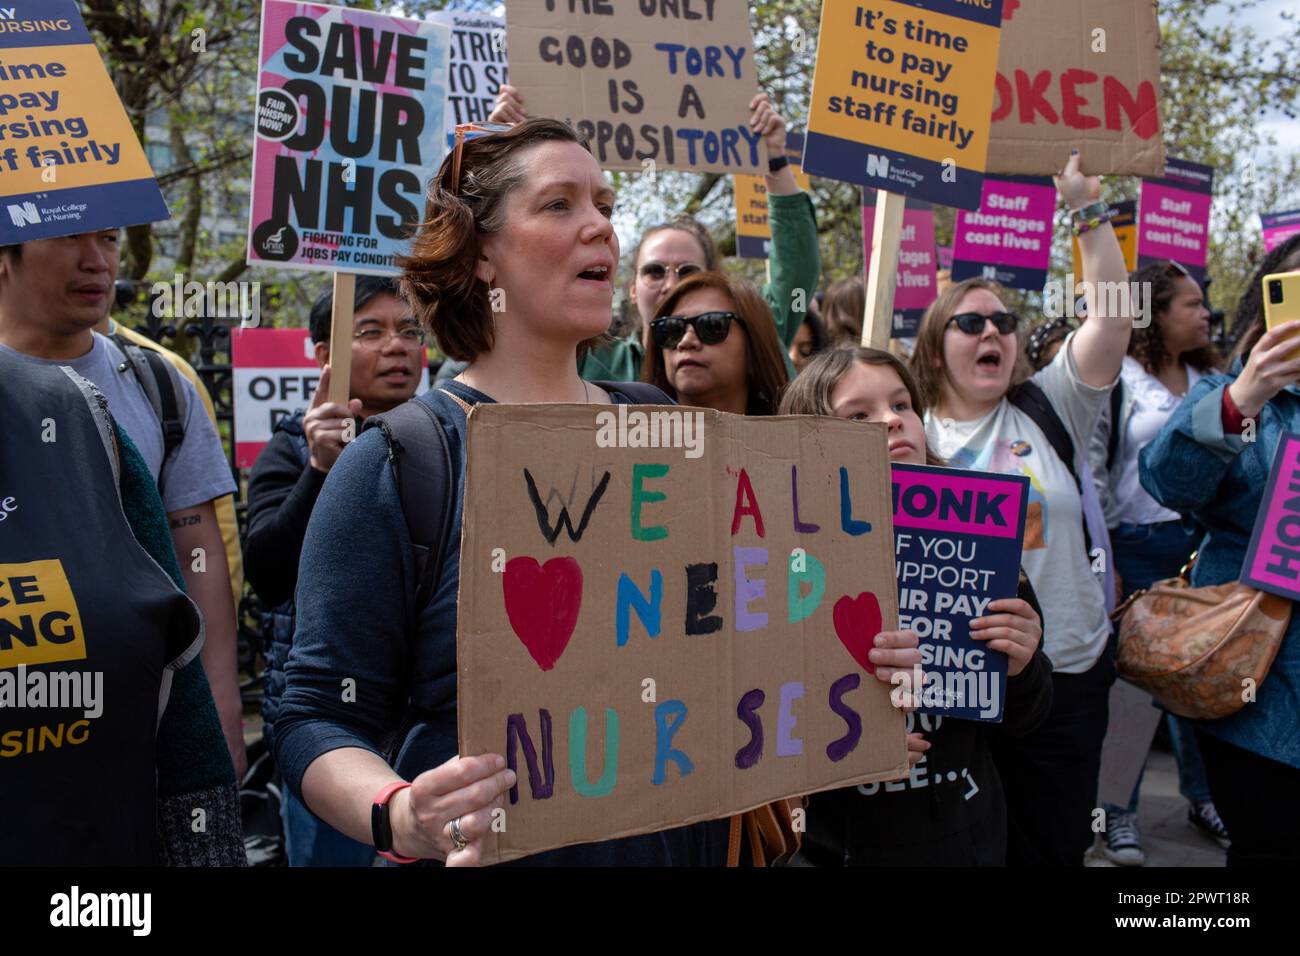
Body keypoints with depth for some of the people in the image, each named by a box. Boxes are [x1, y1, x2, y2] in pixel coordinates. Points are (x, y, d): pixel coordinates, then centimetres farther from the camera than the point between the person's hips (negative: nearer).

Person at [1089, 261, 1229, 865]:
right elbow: (1090, 473, -8)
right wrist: (1101, 559, -10)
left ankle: (1203, 794, 29)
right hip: (1138, 544, -5)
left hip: (1203, 541, 5)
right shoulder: (1117, 380, -6)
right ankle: (1117, 809, 17)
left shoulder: (1211, 379, 12)